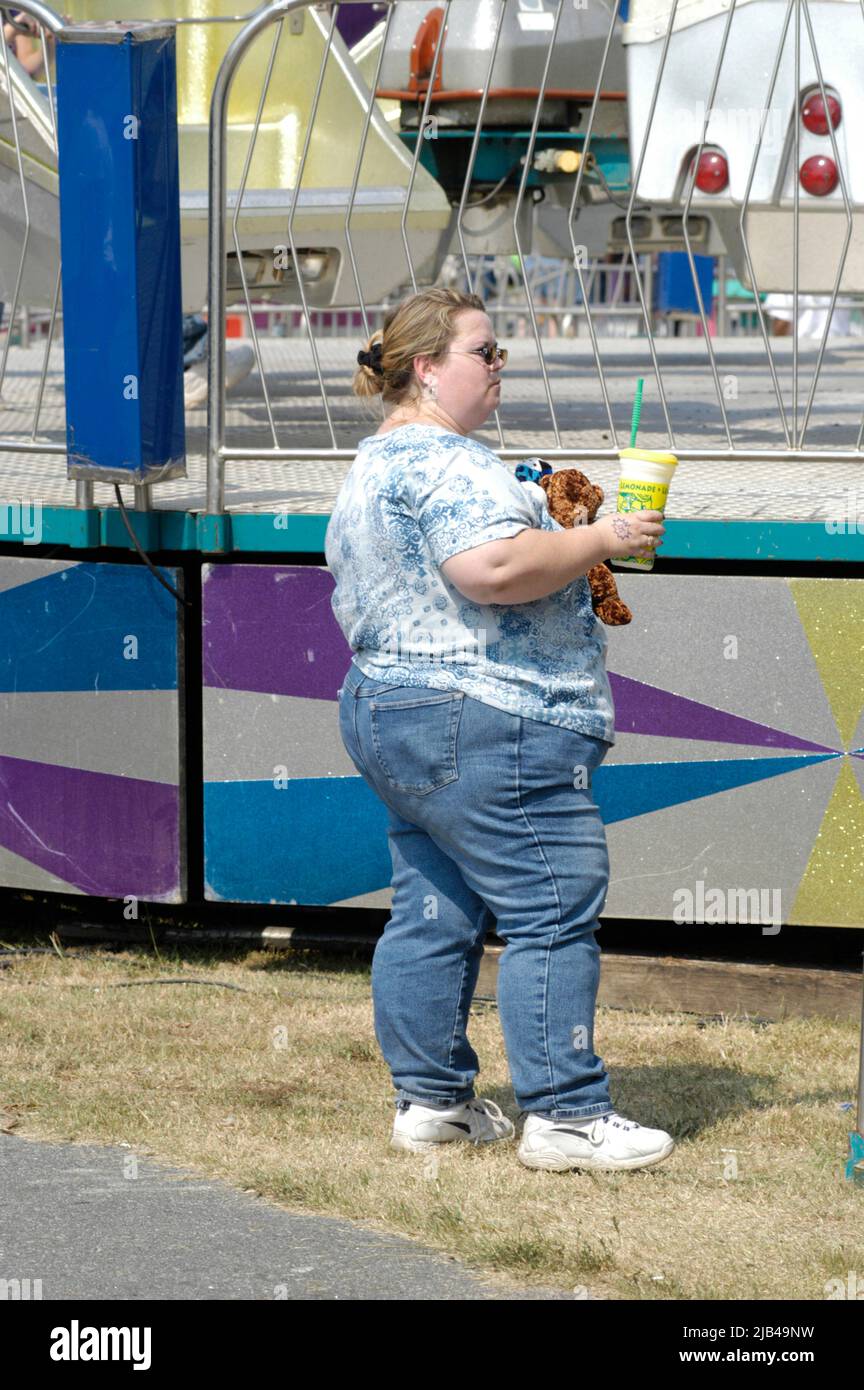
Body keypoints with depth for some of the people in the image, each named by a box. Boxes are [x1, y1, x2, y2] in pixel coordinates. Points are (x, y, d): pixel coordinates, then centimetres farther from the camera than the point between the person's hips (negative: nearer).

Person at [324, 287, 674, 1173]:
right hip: (484, 723, -11)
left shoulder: (368, 468, 19)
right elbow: (494, 568, -29)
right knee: (553, 912, -8)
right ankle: (564, 1116, -7)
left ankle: (428, 1100, 16)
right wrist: (601, 539, -17)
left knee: (433, 914, 13)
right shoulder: (447, 463, -16)